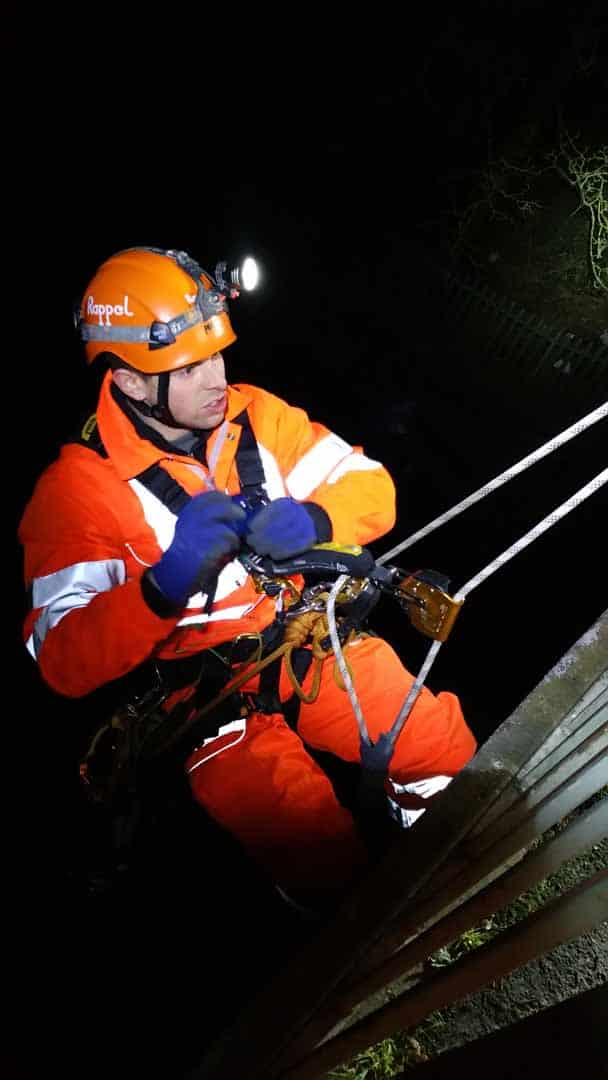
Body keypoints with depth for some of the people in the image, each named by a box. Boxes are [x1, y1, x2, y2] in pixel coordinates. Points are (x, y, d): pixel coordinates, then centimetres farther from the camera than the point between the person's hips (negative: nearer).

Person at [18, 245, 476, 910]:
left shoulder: (255, 414, 0)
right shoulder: (79, 487, -12)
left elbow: (372, 489, -1)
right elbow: (63, 661, -18)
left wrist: (312, 519, -22)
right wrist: (166, 584, -35)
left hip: (315, 640, 4)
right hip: (212, 693, -3)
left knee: (451, 755, -7)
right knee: (327, 861, -17)